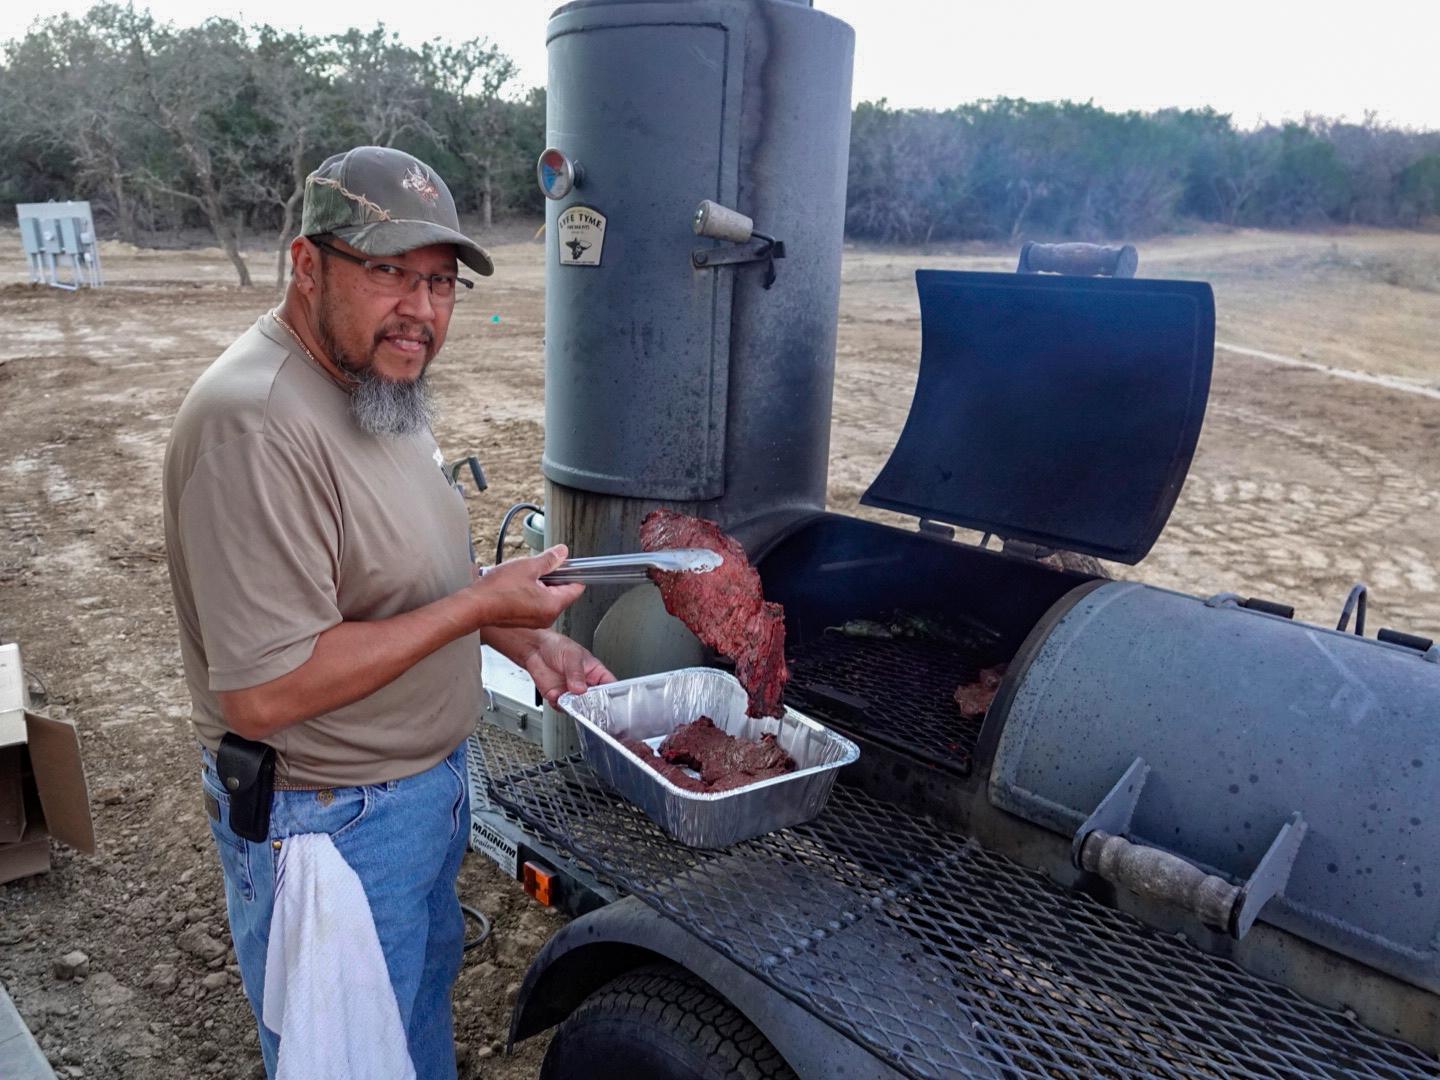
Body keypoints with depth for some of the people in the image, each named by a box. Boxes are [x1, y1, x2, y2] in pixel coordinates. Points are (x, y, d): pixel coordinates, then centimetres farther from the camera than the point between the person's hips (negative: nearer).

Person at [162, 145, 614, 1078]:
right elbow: (262, 693, -32)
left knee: (427, 993, 30)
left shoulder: (377, 386, 3)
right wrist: (480, 605, -27)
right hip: (330, 820, -9)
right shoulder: (258, 425, -30)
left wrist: (527, 640, 1)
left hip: (431, 781, 9)